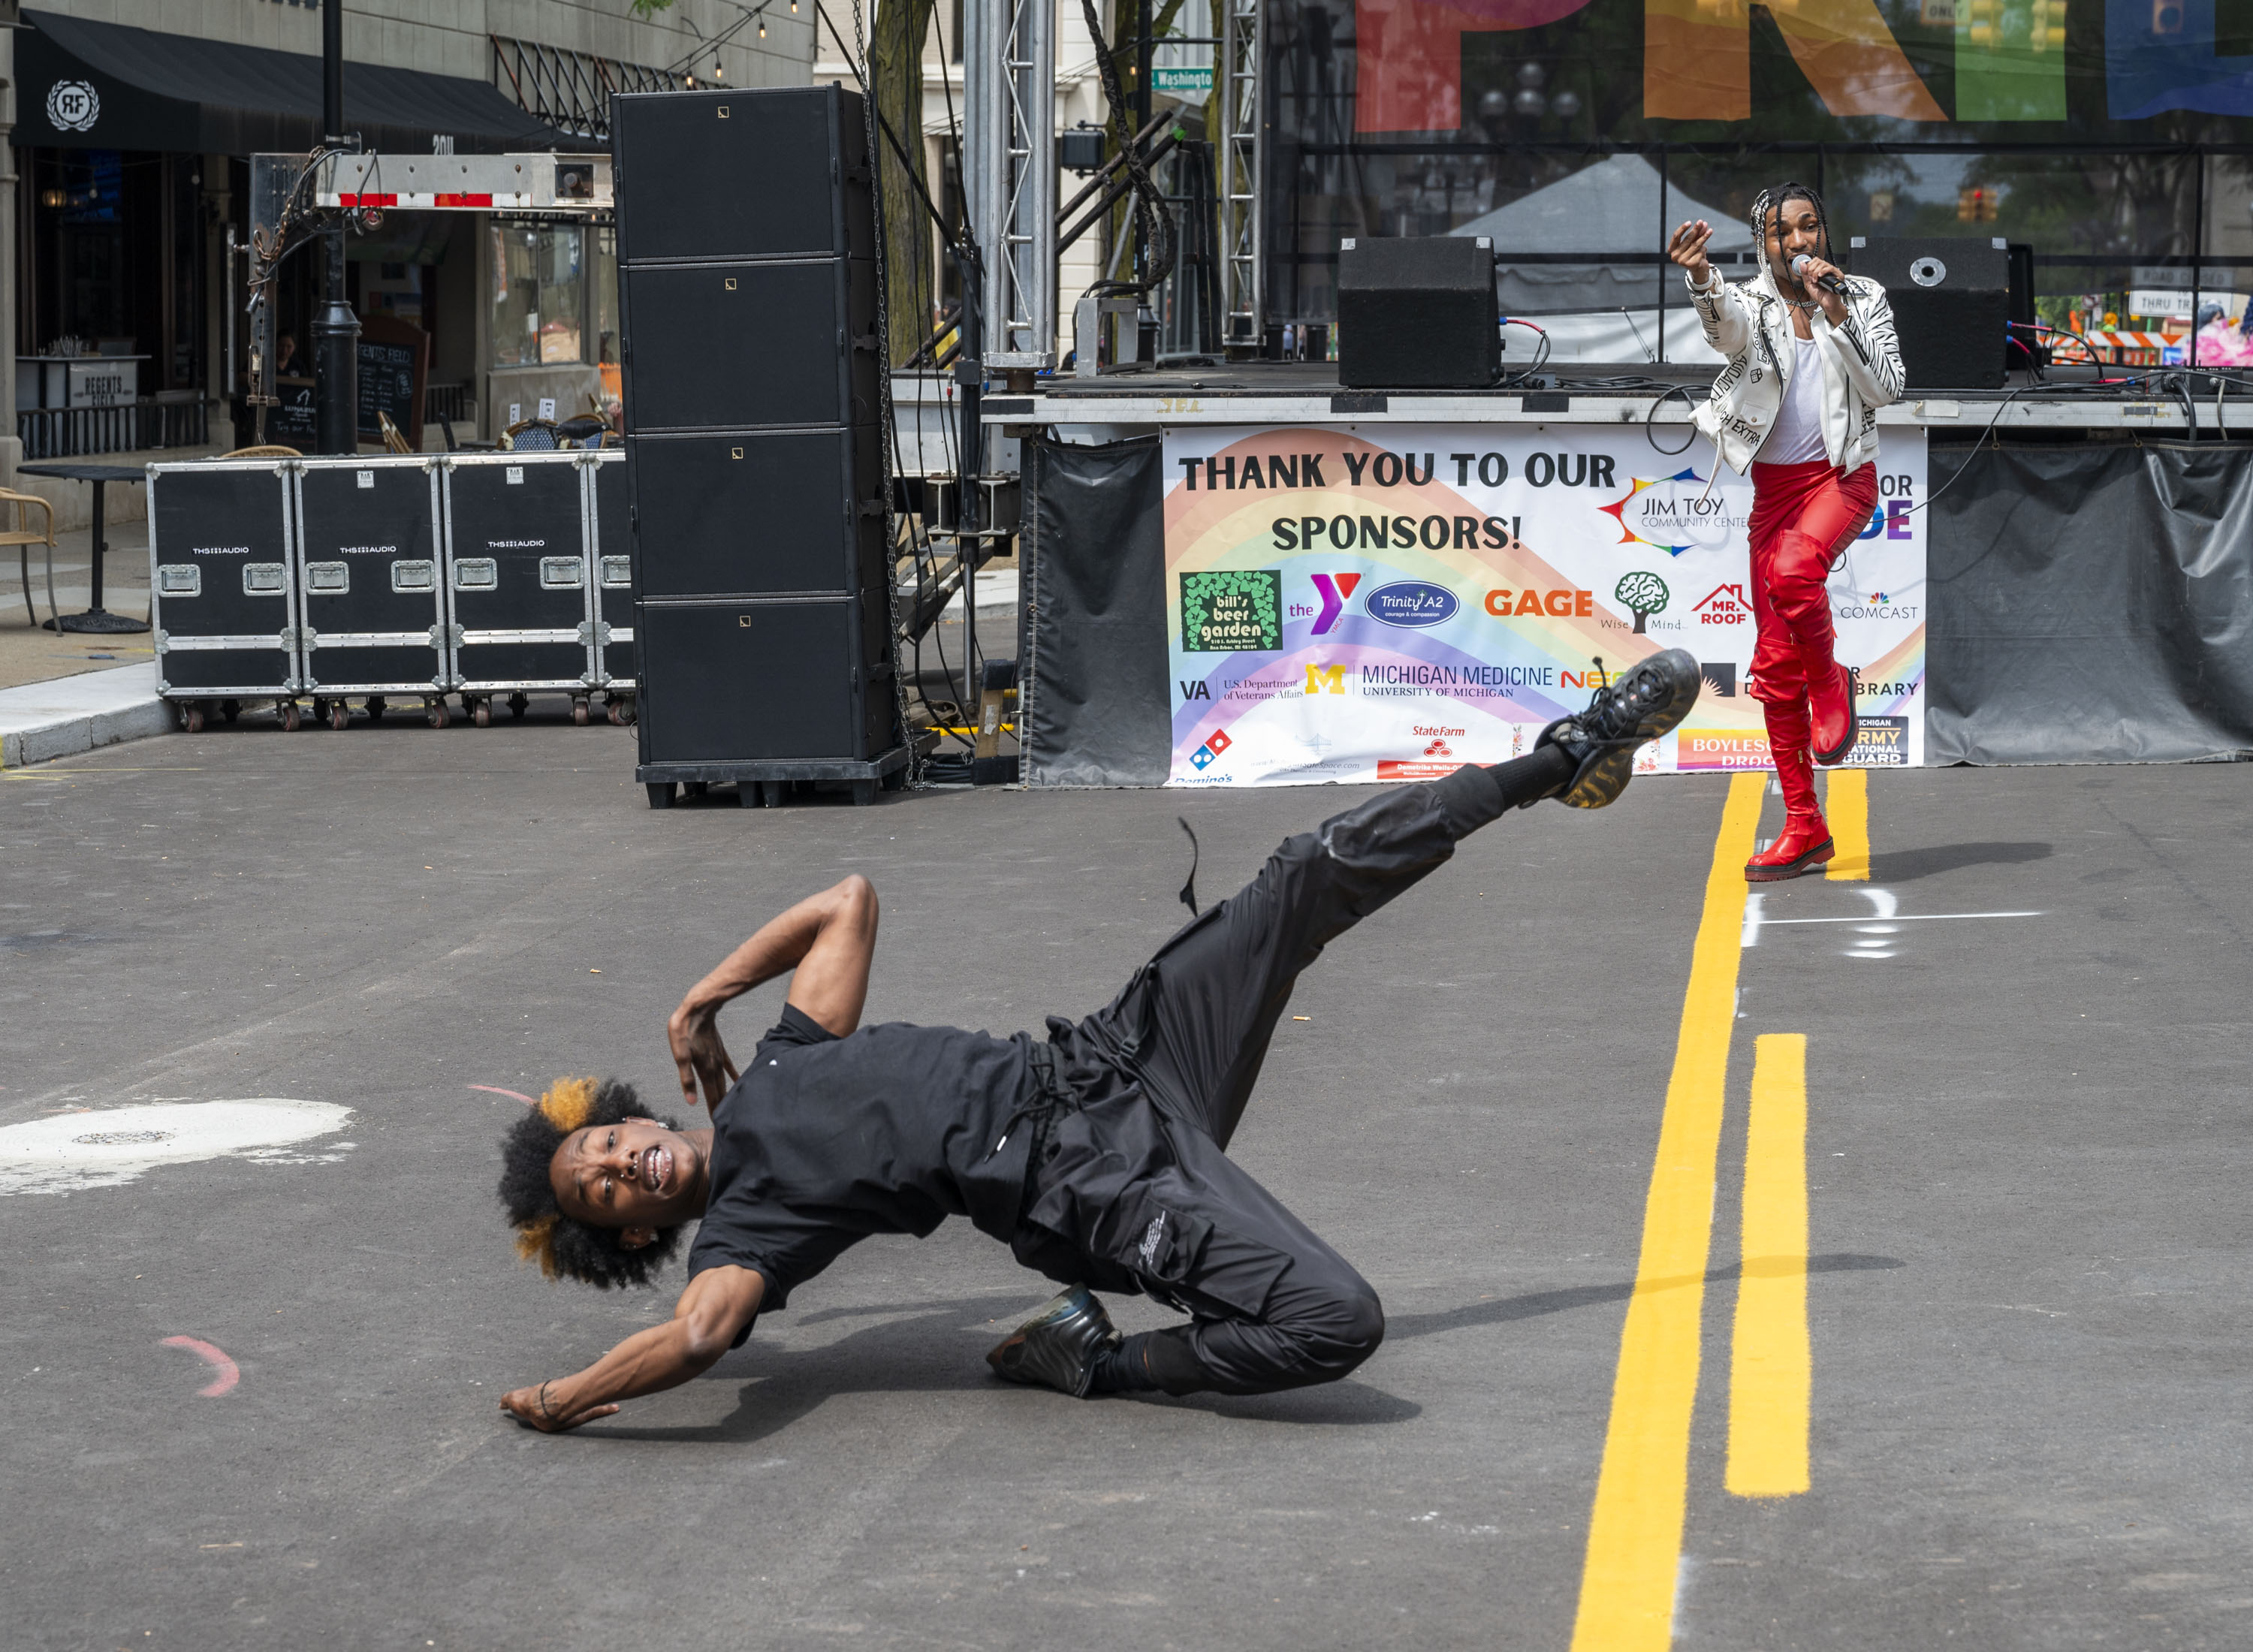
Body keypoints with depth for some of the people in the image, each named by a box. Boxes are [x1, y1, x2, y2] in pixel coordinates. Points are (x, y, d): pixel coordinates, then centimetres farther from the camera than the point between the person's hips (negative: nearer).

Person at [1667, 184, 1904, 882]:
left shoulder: (1863, 299, 3)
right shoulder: (1751, 304, 1)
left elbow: (1886, 389, -7)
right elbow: (1724, 323, -24)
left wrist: (1838, 316, -15)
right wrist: (1701, 279, -46)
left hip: (1843, 474, -2)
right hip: (1774, 483, 2)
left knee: (1793, 571, -35)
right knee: (1774, 663, 0)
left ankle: (1832, 686, -4)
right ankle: (1804, 829, 8)